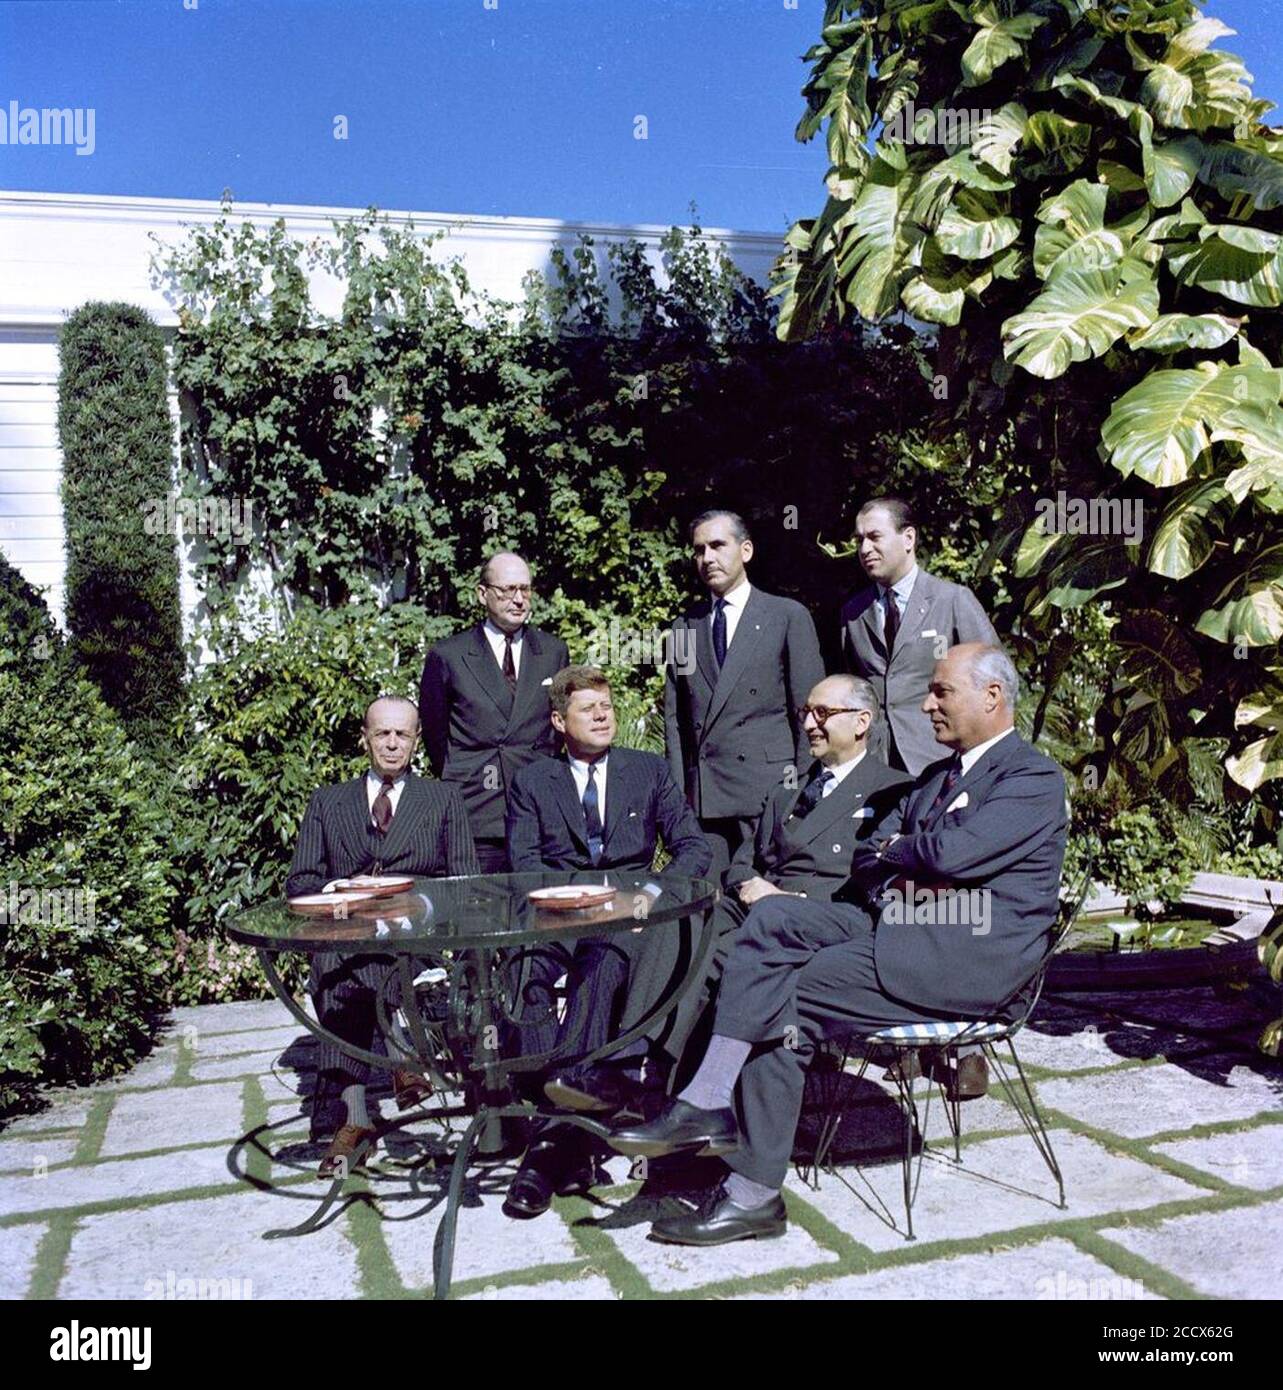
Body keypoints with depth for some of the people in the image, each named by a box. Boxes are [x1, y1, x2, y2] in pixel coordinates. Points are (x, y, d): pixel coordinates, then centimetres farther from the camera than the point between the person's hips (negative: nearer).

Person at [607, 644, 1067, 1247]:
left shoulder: (1036, 778, -4)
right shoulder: (936, 777, 23)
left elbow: (951, 853, -19)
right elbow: (867, 863, 16)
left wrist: (892, 852, 1)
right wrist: (895, 883, -7)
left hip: (970, 952, -8)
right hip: (904, 924, 8)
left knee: (783, 1000, -19)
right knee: (773, 916, -15)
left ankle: (754, 1192, -8)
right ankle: (707, 1102, -21)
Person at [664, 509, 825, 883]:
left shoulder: (788, 617, 5)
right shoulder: (684, 627, 15)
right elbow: (675, 717, 14)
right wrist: (677, 792, 4)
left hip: (771, 789, -3)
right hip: (701, 796, 3)